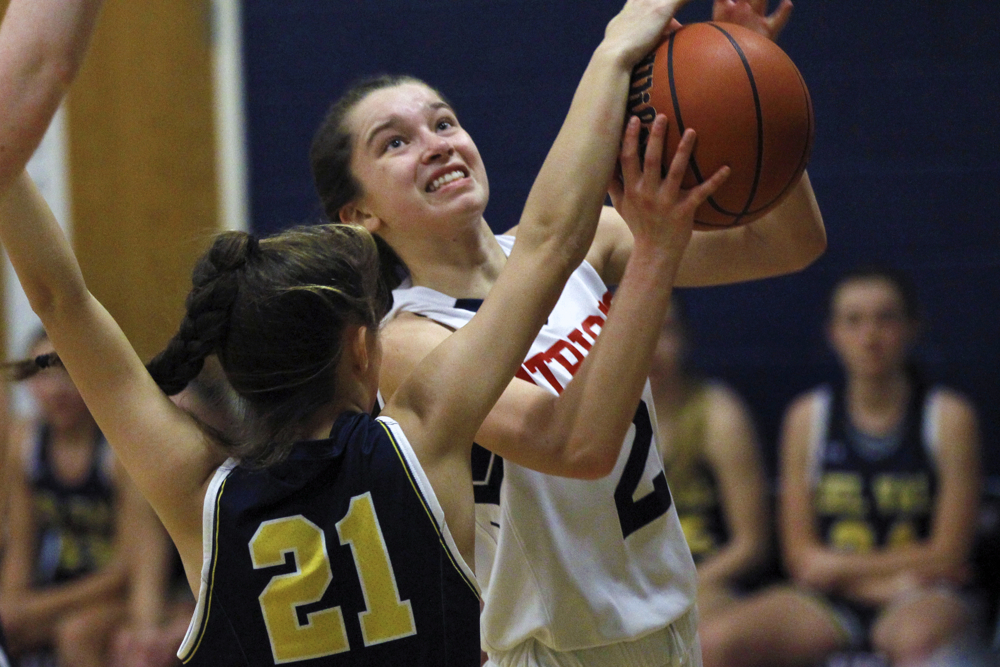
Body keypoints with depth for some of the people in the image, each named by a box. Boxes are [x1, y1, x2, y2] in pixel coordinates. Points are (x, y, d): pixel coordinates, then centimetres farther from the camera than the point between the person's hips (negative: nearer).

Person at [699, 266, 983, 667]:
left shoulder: (948, 416, 0)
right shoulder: (808, 416, 6)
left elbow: (947, 556, -2)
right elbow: (802, 556, 6)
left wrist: (839, 567, -5)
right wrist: (889, 577, -8)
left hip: (919, 602, -3)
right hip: (827, 604, 3)